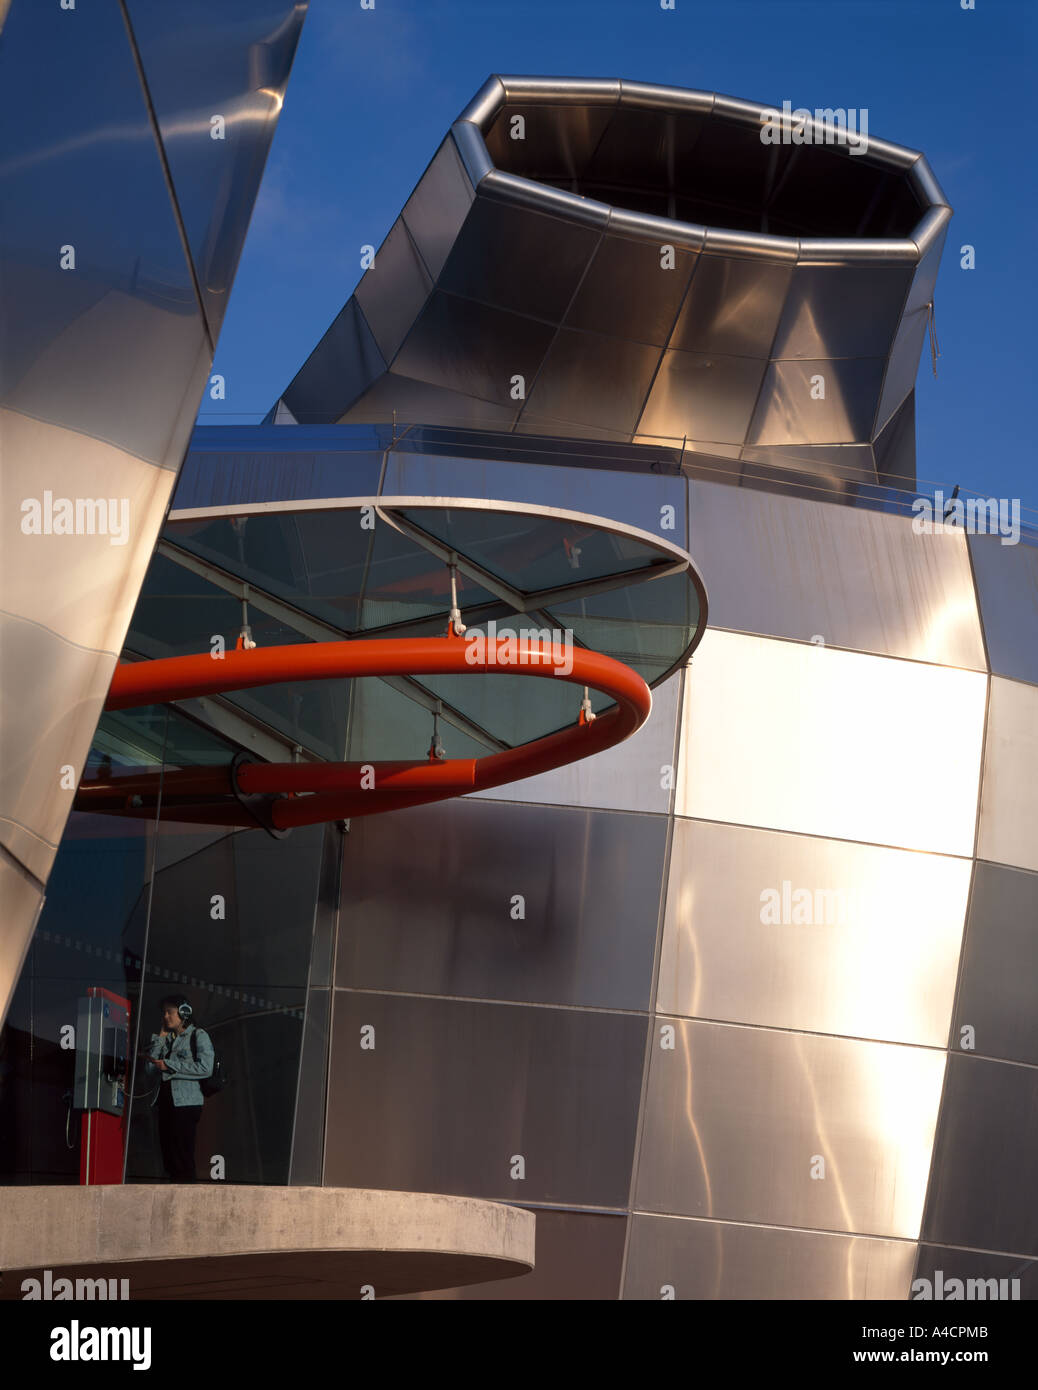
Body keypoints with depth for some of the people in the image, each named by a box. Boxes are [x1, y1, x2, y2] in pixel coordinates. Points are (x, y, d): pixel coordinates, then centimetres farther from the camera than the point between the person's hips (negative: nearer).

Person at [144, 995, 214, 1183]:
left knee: (183, 1159, -9)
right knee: (169, 1158, 6)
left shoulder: (198, 1035, -1)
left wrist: (169, 1065, -12)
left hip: (186, 1103, -7)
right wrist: (160, 1037, 7)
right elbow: (150, 1065, 12)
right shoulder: (167, 1037, 19)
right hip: (165, 1101, 7)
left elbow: (205, 1068, -13)